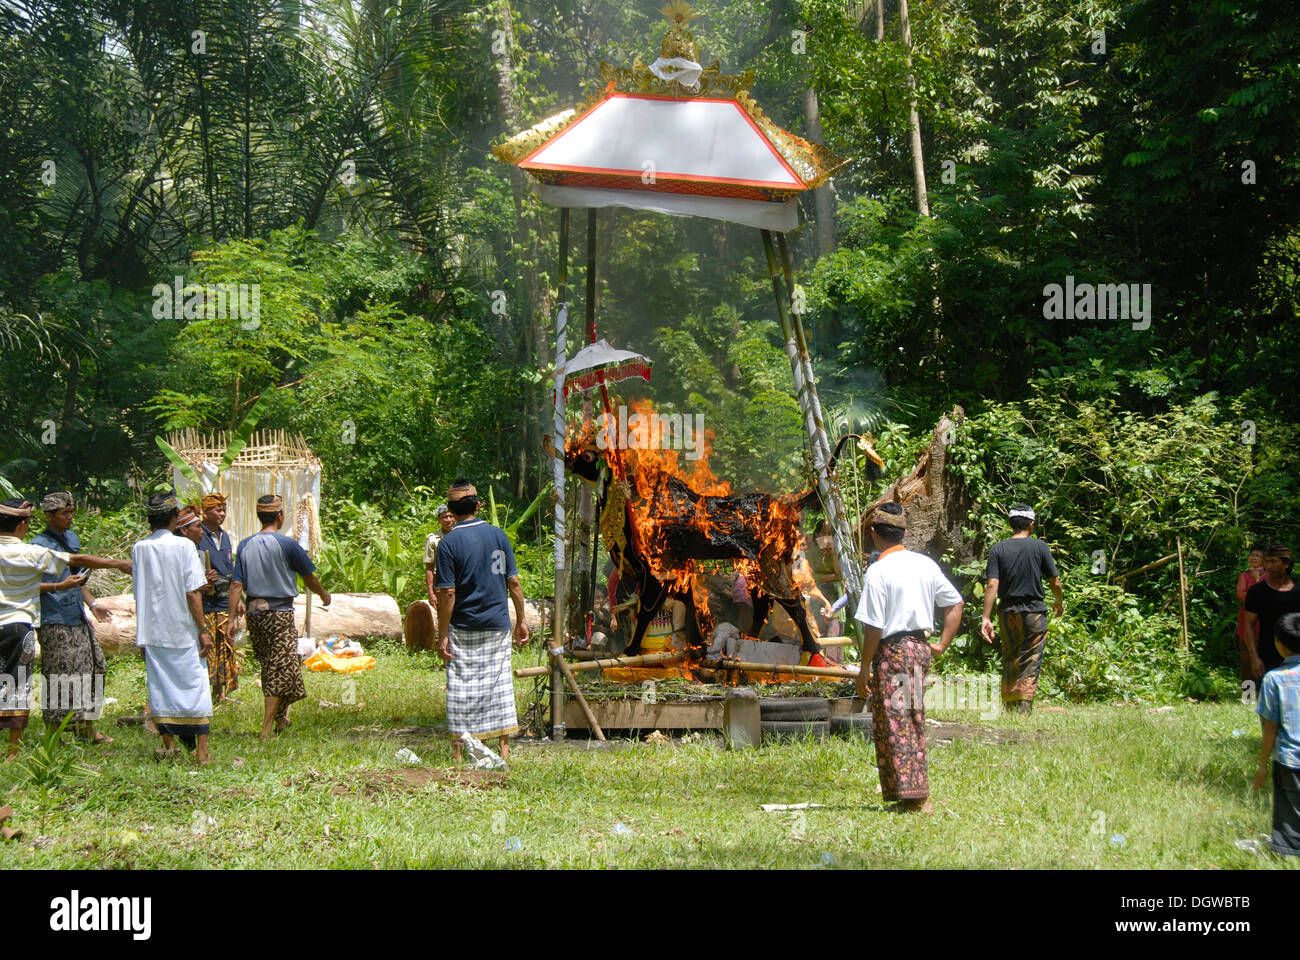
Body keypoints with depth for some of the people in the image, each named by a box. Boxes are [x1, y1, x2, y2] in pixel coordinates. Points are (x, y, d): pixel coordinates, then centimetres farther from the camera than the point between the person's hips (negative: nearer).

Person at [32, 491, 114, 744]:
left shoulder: (72, 537, 15)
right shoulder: (39, 545, -10)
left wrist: (92, 604, 17)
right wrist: (60, 586, -24)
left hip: (79, 619, 8)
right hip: (55, 622, -8)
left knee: (92, 669, 11)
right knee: (58, 677, -7)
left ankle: (86, 730, 23)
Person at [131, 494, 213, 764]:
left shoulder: (139, 548, 2)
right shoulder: (184, 546, -8)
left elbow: (139, 589, 11)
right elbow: (192, 592, -10)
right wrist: (203, 629, -7)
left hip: (151, 630, 3)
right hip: (183, 630, -3)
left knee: (159, 686, 9)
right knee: (194, 685, 2)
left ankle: (169, 746, 11)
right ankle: (201, 750, -1)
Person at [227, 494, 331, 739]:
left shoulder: (245, 545, 4)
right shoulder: (287, 544, -10)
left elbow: (236, 584, -1)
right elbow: (309, 577, 1)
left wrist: (232, 618, 0)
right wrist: (324, 595, 20)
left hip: (254, 615, 6)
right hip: (280, 613, -6)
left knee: (268, 668, 18)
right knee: (281, 671, -2)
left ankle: (280, 719, 29)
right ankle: (266, 728, -8)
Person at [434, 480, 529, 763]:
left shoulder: (449, 543, -10)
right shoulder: (498, 535, 1)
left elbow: (448, 593, -13)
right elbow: (514, 583, 2)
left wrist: (442, 635, -9)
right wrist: (521, 620, 11)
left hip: (463, 627, -3)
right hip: (498, 624, 3)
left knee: (461, 688, 3)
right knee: (499, 684, 11)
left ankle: (458, 751, 6)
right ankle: (504, 747, 14)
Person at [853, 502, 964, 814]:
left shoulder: (877, 572, -13)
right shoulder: (926, 565, 7)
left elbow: (873, 627, -15)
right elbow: (955, 602, 13)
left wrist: (864, 669, -8)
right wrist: (943, 644, 16)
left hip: (893, 650, -7)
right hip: (922, 647, 7)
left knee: (894, 724, -2)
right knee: (914, 722, 16)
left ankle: (914, 797, -7)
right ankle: (917, 793, 20)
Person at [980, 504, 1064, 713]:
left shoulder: (998, 549, 0)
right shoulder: (1040, 547, -3)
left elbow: (992, 585, -8)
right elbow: (1055, 582, 2)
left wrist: (986, 618, -9)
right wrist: (1059, 603, 21)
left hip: (1007, 612, 2)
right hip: (1034, 611, -2)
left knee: (1009, 662, 14)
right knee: (1030, 664, -1)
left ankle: (1008, 706, 19)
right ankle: (1024, 708, -10)